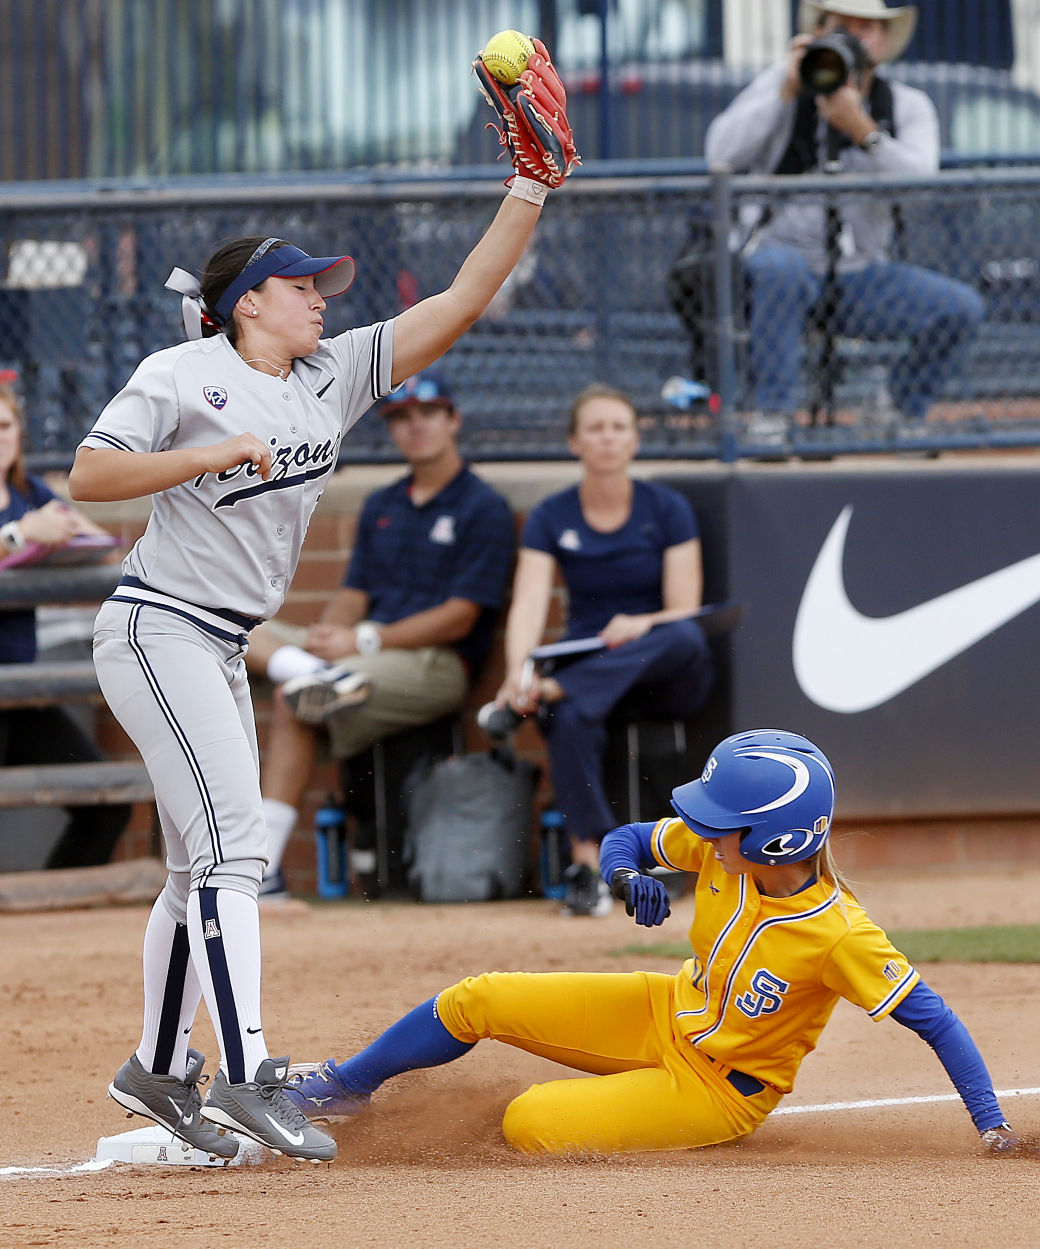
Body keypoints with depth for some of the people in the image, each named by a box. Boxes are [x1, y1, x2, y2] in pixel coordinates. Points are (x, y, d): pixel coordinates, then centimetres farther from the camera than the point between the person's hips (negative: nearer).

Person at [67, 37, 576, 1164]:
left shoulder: (331, 378, 9)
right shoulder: (181, 377, -8)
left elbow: (459, 304, 5)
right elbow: (86, 476, -16)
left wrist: (530, 189, -3)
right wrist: (213, 453, -24)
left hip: (223, 651, 8)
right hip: (158, 630, -8)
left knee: (203, 864, 12)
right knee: (231, 842, -18)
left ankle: (156, 1069, 24)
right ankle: (244, 1074, -25)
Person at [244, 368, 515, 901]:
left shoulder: (483, 509, -2)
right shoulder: (381, 506, 22)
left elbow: (459, 617, -10)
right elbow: (356, 592, 17)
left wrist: (365, 641, -19)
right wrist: (329, 633, -9)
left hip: (436, 663, -7)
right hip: (361, 654, 8)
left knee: (294, 703, -31)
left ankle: (266, 864, -27)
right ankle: (310, 672, -36)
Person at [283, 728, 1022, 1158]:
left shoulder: (840, 935, -33)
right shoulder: (718, 849, -15)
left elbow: (933, 1019, -28)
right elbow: (625, 840, 1)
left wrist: (991, 1121, -34)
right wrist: (628, 878, -23)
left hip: (716, 1088, -6)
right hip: (668, 1016, 6)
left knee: (530, 1125, -21)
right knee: (476, 1002, 1)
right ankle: (344, 1087, 27)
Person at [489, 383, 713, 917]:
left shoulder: (668, 510, 1)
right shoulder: (550, 518, 3)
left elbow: (684, 611, -5)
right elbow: (529, 602, -11)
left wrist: (641, 626, -28)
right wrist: (517, 669, -32)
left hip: (665, 676, 0)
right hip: (586, 668, 0)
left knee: (684, 636, -36)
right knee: (568, 719, -36)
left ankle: (551, 691, -43)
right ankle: (587, 865, -42)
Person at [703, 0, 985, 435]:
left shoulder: (907, 106, 7)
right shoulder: (781, 84, 4)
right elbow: (720, 154, -11)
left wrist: (862, 129, -28)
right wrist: (786, 92, -16)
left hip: (862, 274, 3)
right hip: (786, 250, -3)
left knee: (961, 307, -18)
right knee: (781, 270, -39)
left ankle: (900, 416, 3)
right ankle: (772, 419, -30)